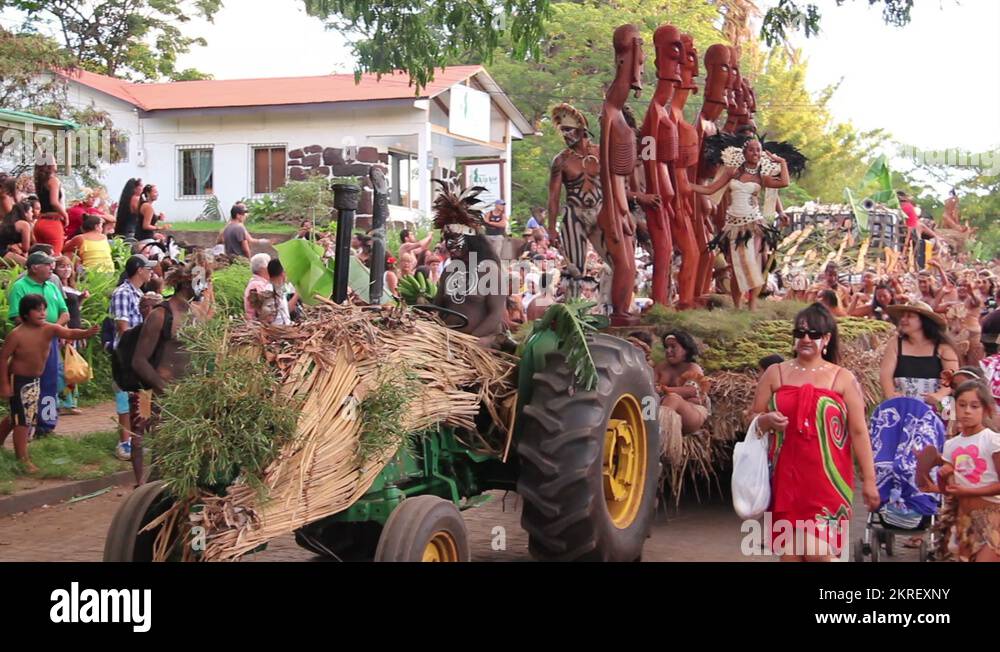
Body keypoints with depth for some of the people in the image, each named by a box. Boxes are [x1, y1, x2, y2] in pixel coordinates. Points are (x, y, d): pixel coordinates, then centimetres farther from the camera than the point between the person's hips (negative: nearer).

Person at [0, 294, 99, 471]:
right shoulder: (17, 334, -22)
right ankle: (23, 459, 5)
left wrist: (88, 332, -47)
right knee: (23, 420, -4)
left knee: (17, 416, 23)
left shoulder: (50, 329, -11)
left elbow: (70, 333, -26)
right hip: (18, 380, -7)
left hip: (35, 380, 7)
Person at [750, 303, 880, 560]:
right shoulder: (775, 373, 8)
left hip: (826, 480, -2)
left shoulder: (843, 379, 4)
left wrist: (869, 480, -1)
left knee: (817, 552, -9)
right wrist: (768, 420, -11)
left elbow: (859, 432, 2)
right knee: (789, 551, 3)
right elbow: (753, 420, 13)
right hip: (785, 478, 2)